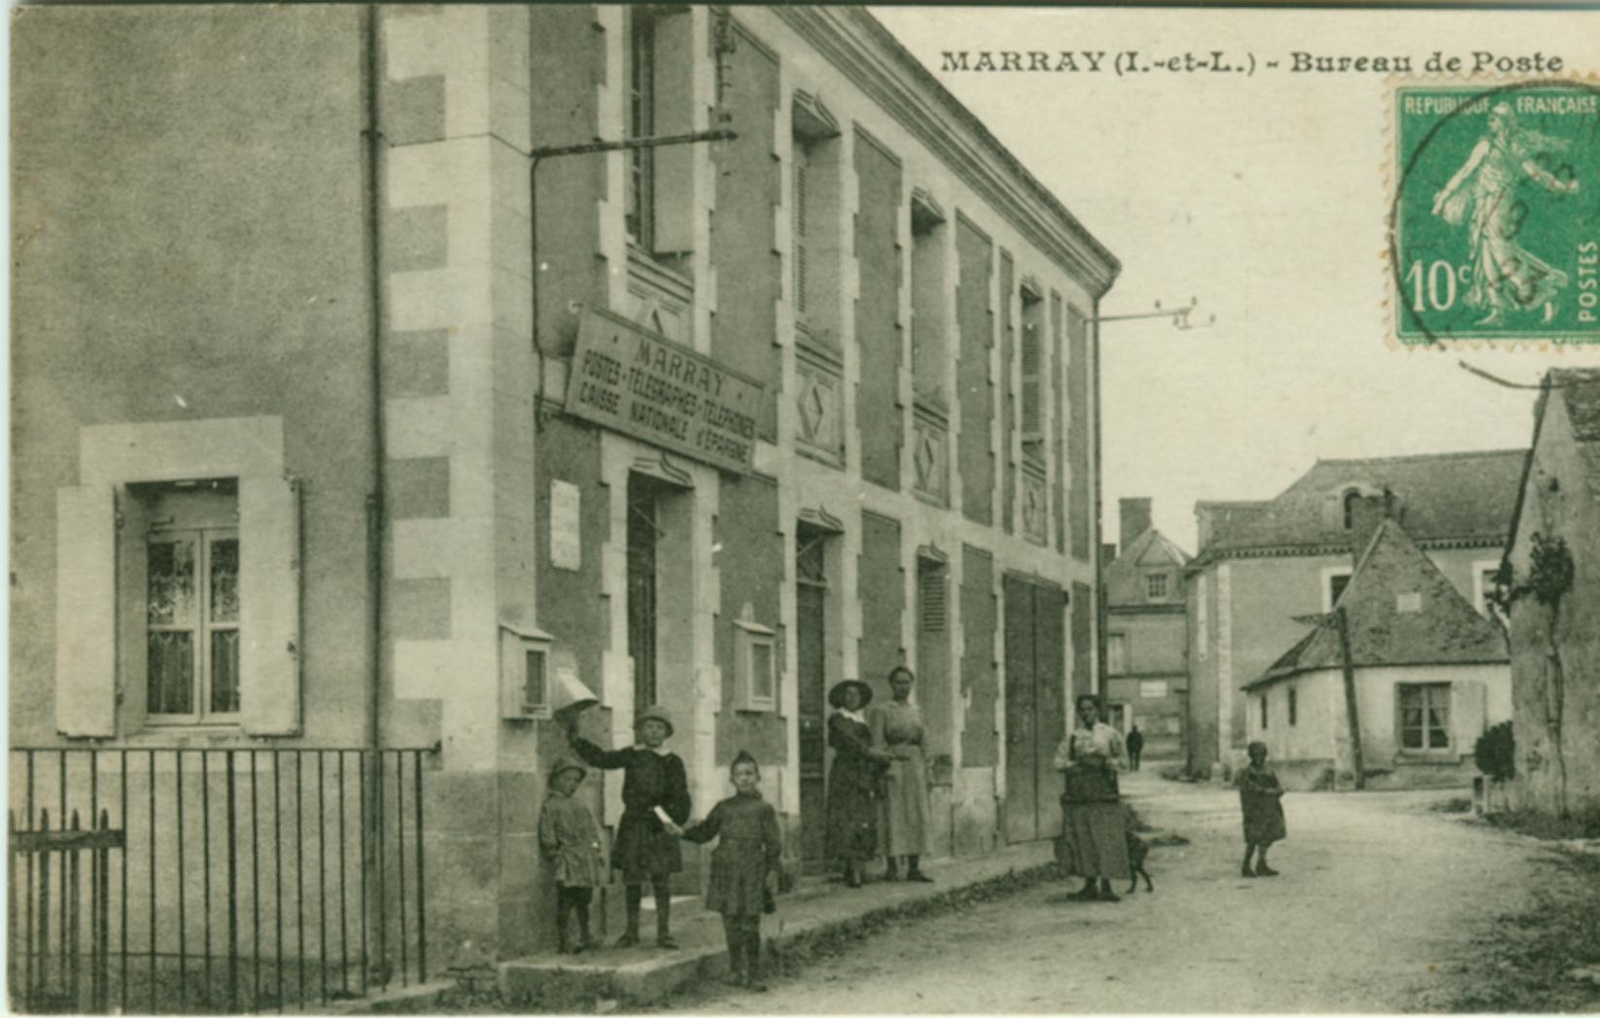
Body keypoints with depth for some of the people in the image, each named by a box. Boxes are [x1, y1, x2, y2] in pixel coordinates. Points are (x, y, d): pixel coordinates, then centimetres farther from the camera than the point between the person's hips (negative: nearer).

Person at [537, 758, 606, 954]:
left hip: (587, 860, 7)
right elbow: (546, 836, -9)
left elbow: (592, 827, 23)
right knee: (566, 902, -6)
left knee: (584, 901, 16)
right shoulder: (550, 806, -4)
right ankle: (564, 941, 1)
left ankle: (585, 938, 27)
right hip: (567, 862, -7)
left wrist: (595, 845, 9)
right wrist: (554, 853, -15)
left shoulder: (579, 806, 19)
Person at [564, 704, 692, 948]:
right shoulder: (631, 756, 6)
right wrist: (574, 737, 3)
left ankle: (663, 932, 5)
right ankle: (632, 930, 15)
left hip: (659, 826, -1)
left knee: (662, 879, -1)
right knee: (631, 879, 4)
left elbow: (681, 797, 1)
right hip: (633, 825, 1)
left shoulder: (672, 762, 3)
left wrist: (676, 821, -12)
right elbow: (598, 758, 8)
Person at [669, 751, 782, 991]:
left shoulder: (763, 808, 2)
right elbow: (705, 832, 15)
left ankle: (753, 974, 3)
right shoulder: (724, 808, 10)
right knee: (731, 924, 7)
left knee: (751, 925, -3)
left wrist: (772, 869, -6)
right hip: (726, 870, 3)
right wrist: (683, 832, -1)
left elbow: (773, 842, 2)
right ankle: (737, 970, 19)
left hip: (752, 872, -3)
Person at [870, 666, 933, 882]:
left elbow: (923, 744, 18)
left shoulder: (917, 712, 16)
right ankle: (892, 866, -1)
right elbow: (877, 743, -7)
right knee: (893, 816, -6)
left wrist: (926, 770, 11)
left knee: (918, 817, 2)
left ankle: (914, 867, 5)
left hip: (916, 766, 5)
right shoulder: (881, 711, 0)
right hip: (892, 766, -5)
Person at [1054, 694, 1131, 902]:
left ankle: (1106, 887, -5)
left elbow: (1123, 761, 6)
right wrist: (1079, 764, -9)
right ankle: (1089, 885, 7)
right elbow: (1059, 761, 7)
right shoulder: (1073, 737, 11)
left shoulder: (1109, 734, 6)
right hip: (1079, 793, 2)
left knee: (1105, 838, -8)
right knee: (1082, 838, 0)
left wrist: (1104, 763, -11)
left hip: (1103, 792, -2)